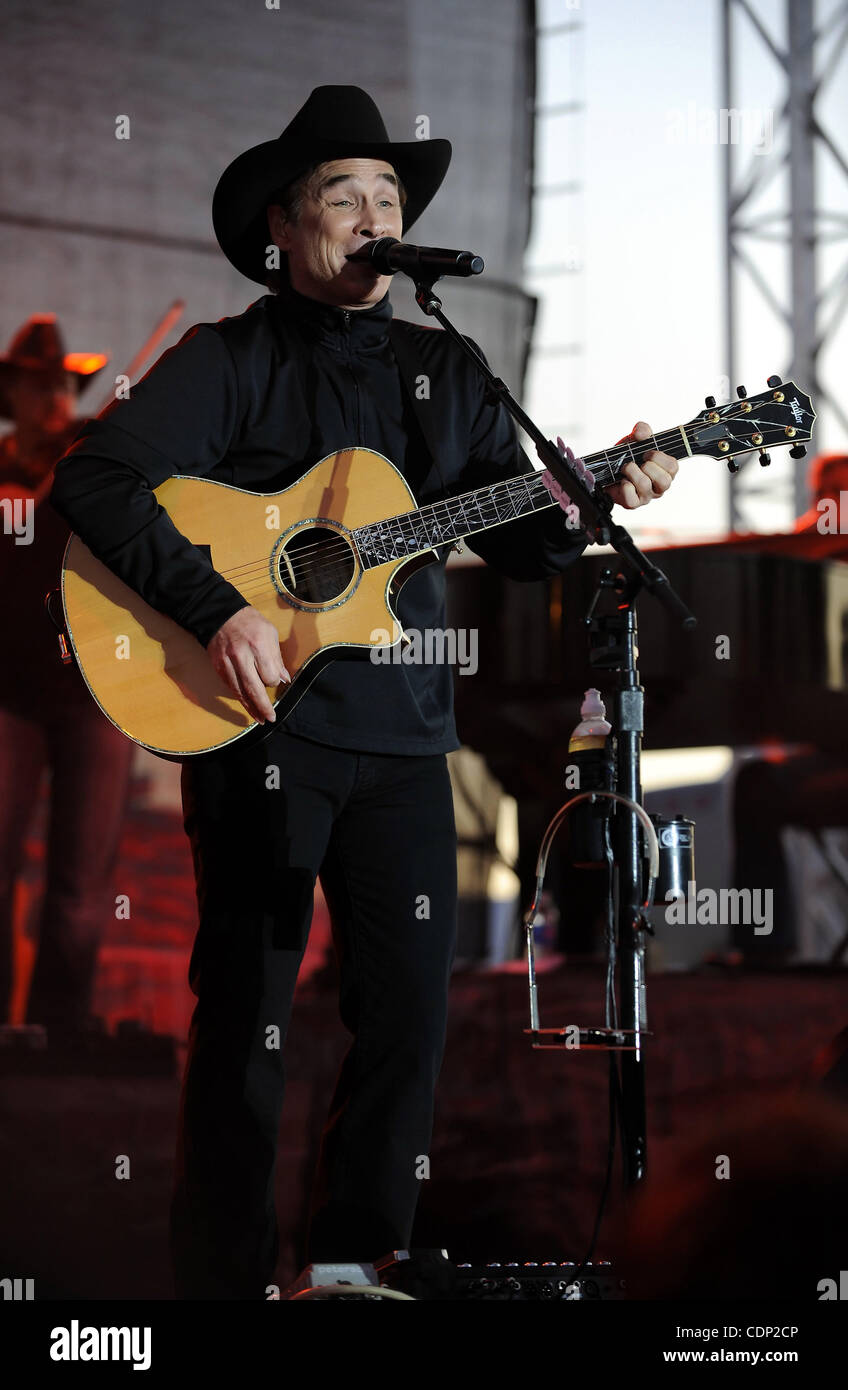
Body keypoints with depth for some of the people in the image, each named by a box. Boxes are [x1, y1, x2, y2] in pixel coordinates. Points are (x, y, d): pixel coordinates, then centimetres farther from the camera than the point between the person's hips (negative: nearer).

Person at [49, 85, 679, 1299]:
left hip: (402, 733, 5)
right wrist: (218, 610, -23)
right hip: (258, 724, -5)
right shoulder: (231, 361, -2)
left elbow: (521, 545, 15)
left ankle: (351, 1265, 18)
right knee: (245, 1012, -1)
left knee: (411, 1011, 4)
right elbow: (93, 479, -14)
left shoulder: (445, 374, 14)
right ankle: (223, 1280, 9)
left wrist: (592, 500, -7)